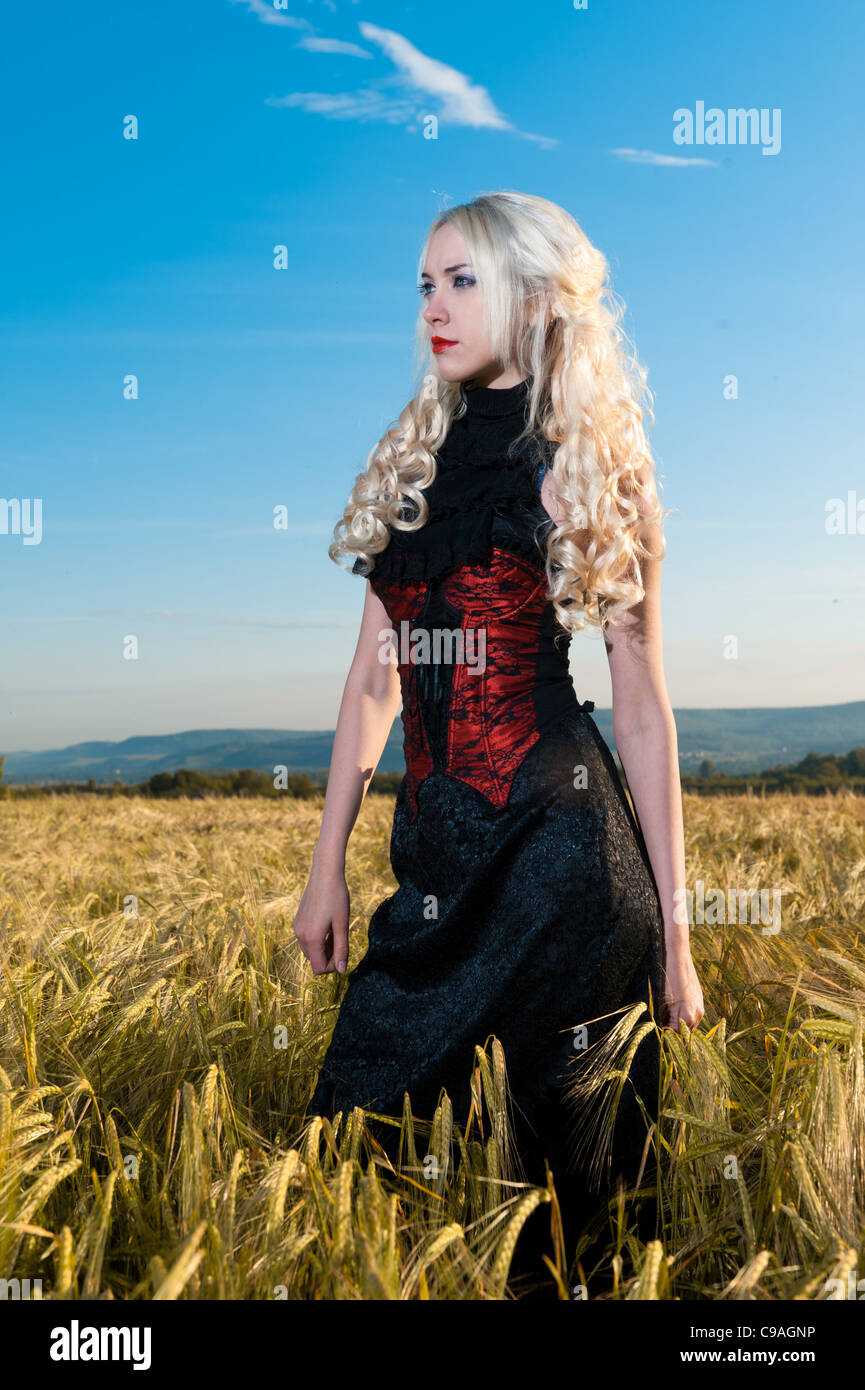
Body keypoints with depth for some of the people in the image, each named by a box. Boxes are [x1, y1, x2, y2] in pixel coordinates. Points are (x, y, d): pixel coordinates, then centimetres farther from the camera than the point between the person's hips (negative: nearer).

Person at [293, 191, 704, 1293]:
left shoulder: (585, 470, -2)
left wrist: (671, 927, -3)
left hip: (555, 842, -5)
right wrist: (327, 866, 10)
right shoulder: (413, 460, 12)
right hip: (436, 848, 5)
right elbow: (374, 677, 12)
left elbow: (642, 708, -3)